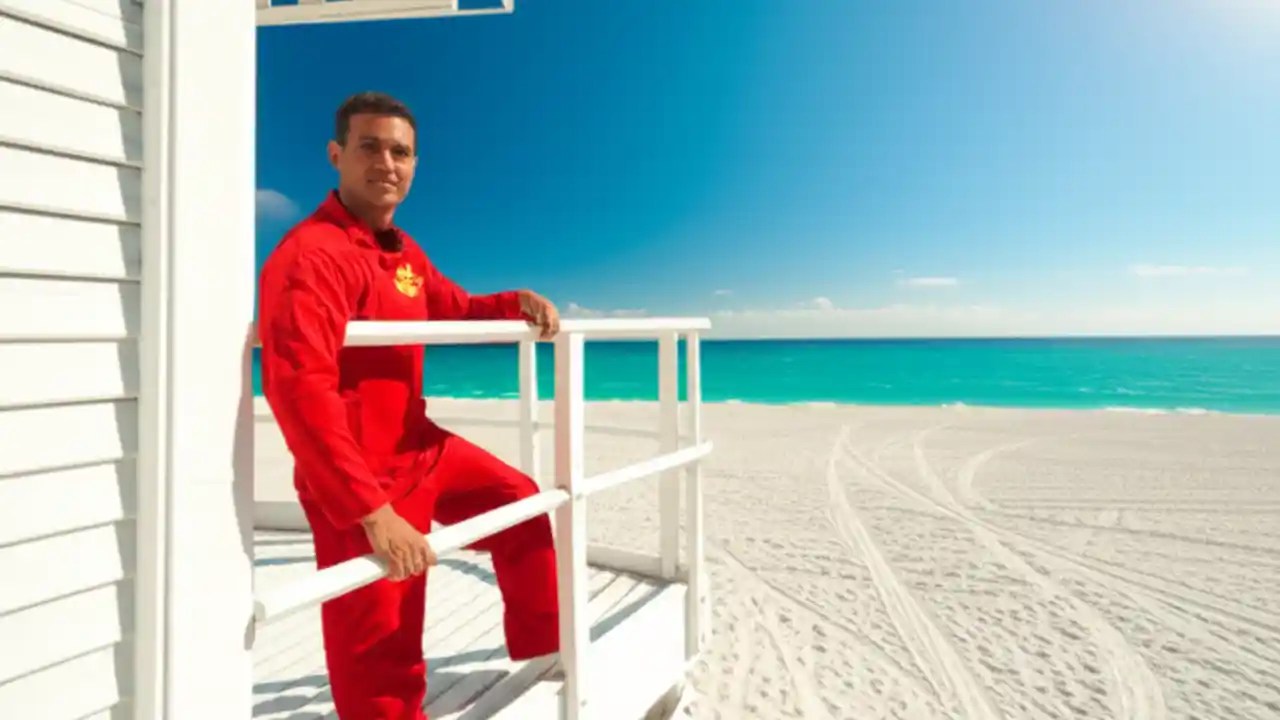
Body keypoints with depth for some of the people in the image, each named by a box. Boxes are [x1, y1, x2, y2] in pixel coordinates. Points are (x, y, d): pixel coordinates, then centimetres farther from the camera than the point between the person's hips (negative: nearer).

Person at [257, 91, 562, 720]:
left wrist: (519, 303, 0)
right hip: (365, 480, -9)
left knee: (522, 504, 22)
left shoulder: (405, 253, 6)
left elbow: (456, 309, 22)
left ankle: (540, 649, 39)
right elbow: (300, 390, -32)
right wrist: (373, 511, -36)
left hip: (421, 448, 9)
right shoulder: (311, 254, -23)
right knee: (382, 661, 5)